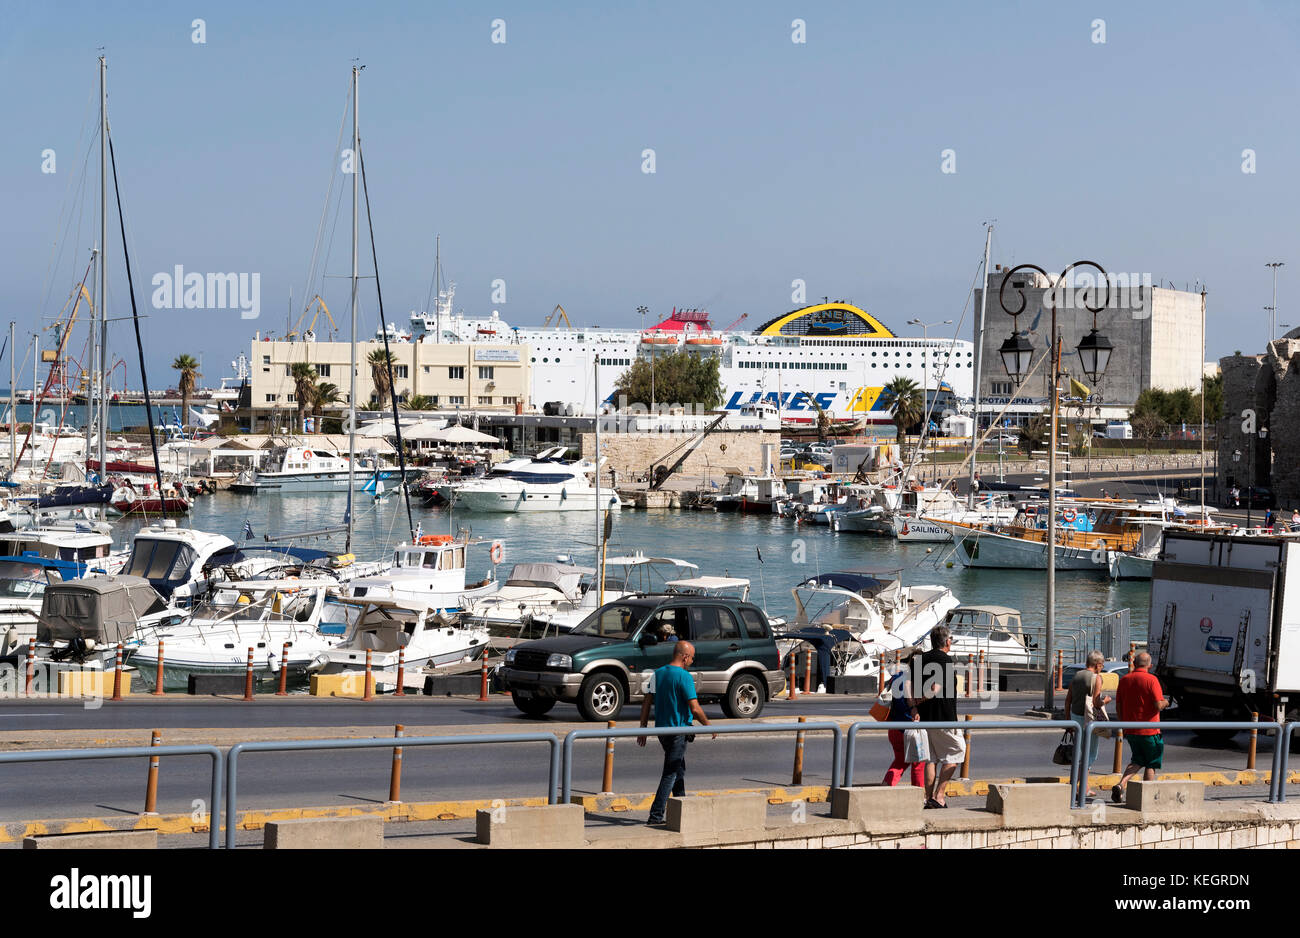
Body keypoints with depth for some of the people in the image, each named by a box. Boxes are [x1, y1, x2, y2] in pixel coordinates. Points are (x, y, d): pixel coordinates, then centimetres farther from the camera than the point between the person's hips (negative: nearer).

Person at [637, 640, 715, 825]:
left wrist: (643, 728, 12)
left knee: (679, 770, 20)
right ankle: (656, 815, -8)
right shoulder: (684, 677, -15)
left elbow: (647, 703, 8)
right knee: (671, 774, -4)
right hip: (678, 731, -8)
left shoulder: (657, 674, 7)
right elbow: (694, 708, -18)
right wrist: (709, 726, -5)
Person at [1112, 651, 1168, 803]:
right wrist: (1165, 703, 5)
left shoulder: (1124, 679, 4)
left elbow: (1119, 705, 8)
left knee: (1137, 761, 18)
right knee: (1151, 764, 9)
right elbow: (1158, 705, -18)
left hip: (1130, 730, 5)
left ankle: (1121, 784, -5)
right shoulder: (1151, 680, -12)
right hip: (1149, 730, -5)